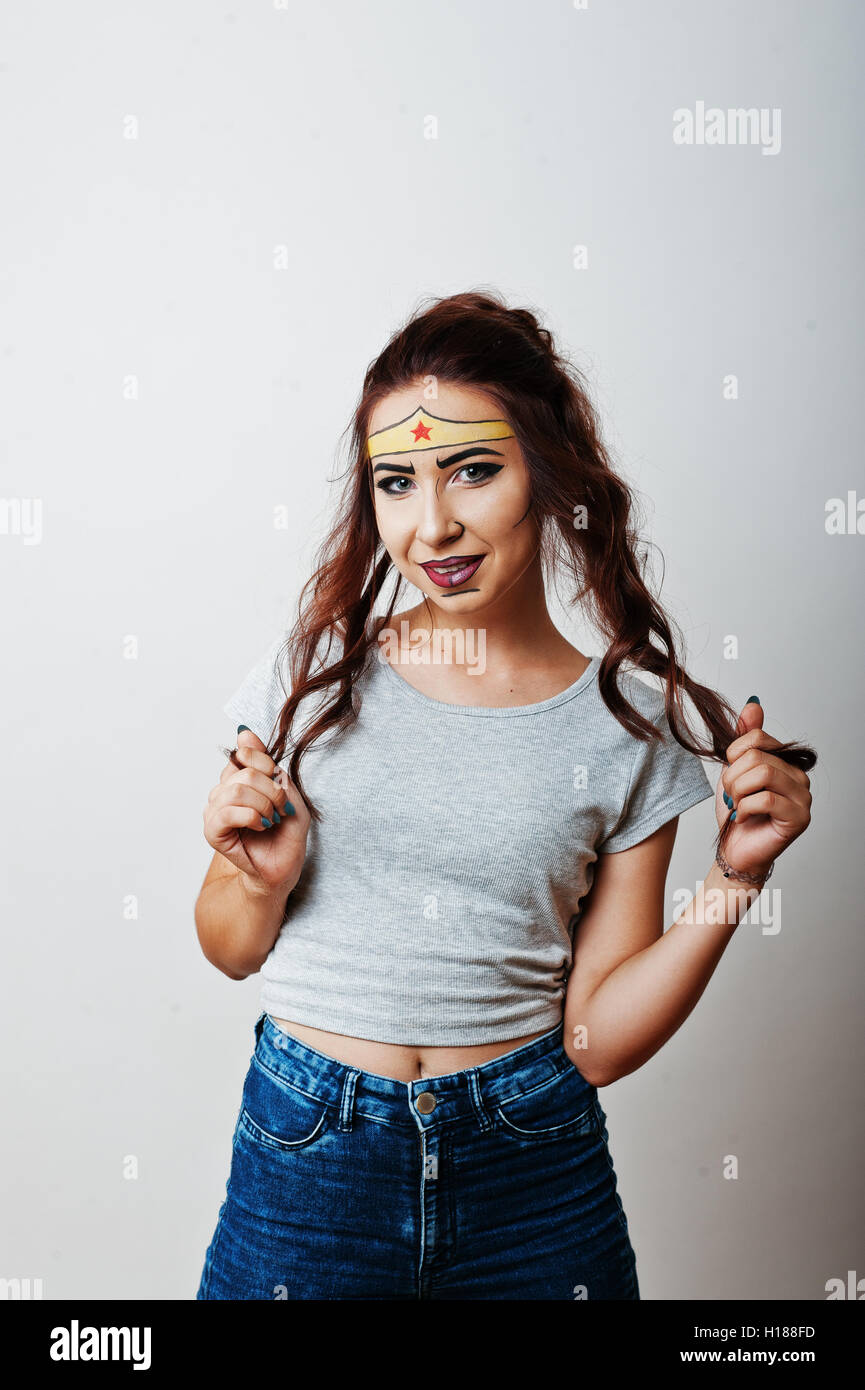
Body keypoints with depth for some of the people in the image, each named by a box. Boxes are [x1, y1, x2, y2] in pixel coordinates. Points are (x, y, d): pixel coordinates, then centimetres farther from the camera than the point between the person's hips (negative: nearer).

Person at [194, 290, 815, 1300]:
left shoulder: (629, 728, -6)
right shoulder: (316, 670, -5)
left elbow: (597, 1040, -4)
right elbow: (231, 949, 5)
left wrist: (735, 876, -13)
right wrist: (264, 881, -15)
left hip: (532, 1177, 0)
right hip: (308, 1162, 1)